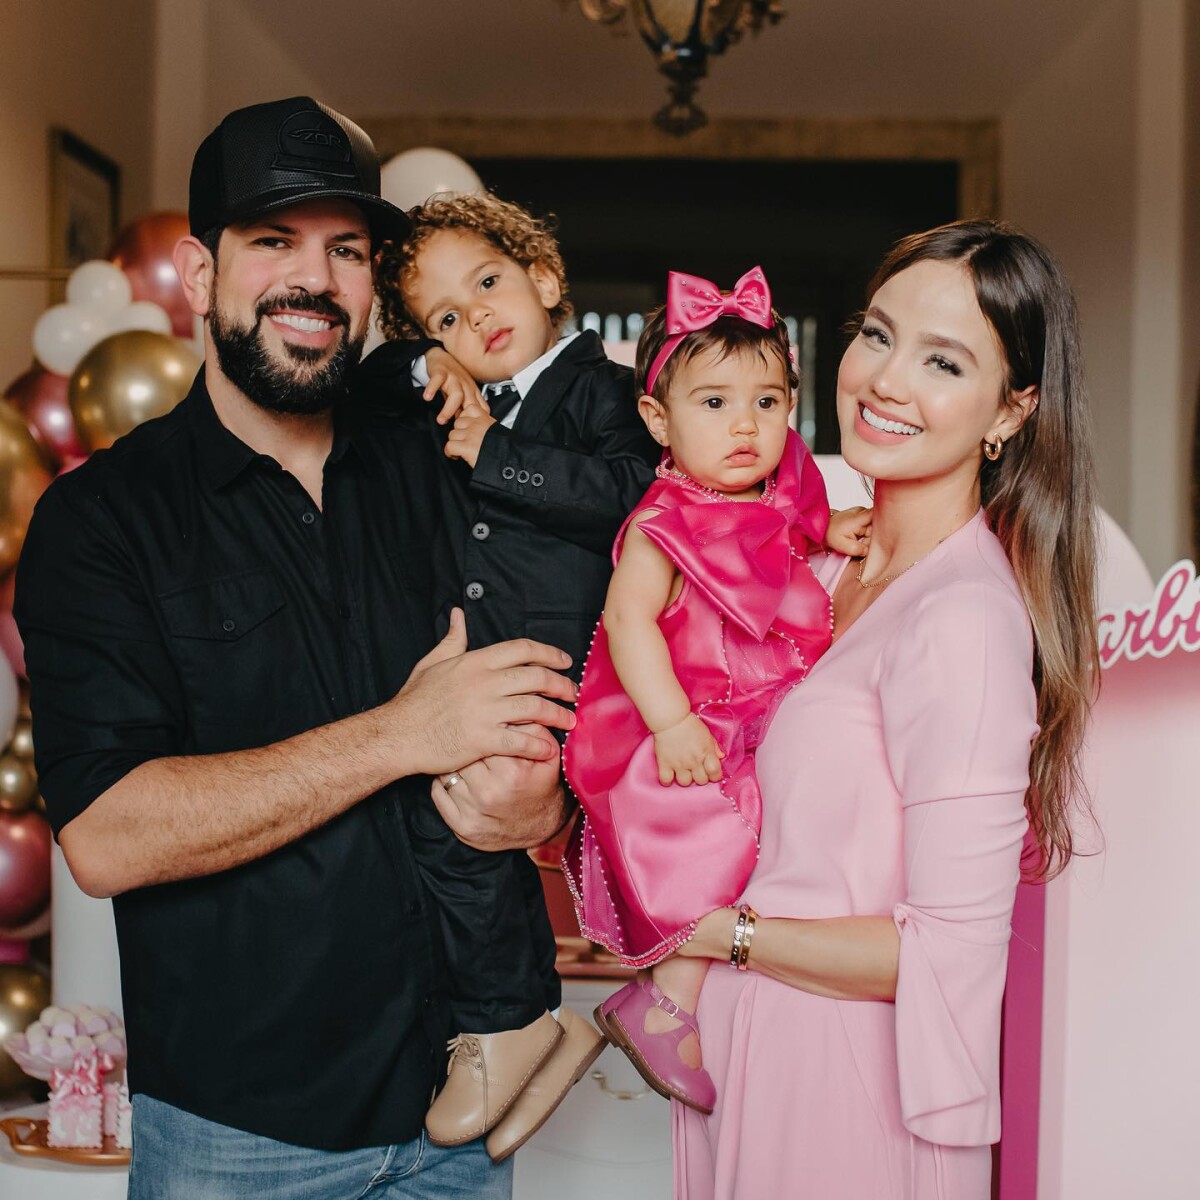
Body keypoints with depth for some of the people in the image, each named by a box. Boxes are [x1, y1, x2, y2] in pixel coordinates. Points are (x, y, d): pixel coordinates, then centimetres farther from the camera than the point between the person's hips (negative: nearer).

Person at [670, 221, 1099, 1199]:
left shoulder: (963, 617, -22)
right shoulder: (843, 567, 3)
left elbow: (951, 951, -23)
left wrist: (719, 932, -15)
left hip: (846, 1085, -8)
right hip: (756, 1053, 8)